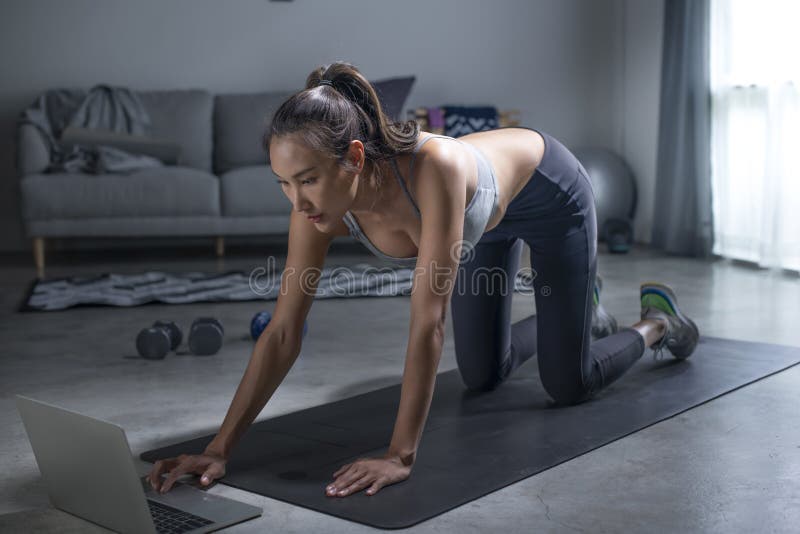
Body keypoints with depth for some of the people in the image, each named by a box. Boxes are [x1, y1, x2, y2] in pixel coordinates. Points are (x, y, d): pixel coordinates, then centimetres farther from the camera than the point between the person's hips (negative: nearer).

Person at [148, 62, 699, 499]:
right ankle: (573, 310, 45)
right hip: (488, 215, 5)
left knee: (568, 385, -1)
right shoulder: (319, 203, -30)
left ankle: (657, 319, 30)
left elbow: (428, 322, -47)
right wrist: (221, 447, -31)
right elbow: (283, 333, -27)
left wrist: (401, 455, -47)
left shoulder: (433, 168, -48)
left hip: (547, 192, -5)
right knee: (482, 377, 15)